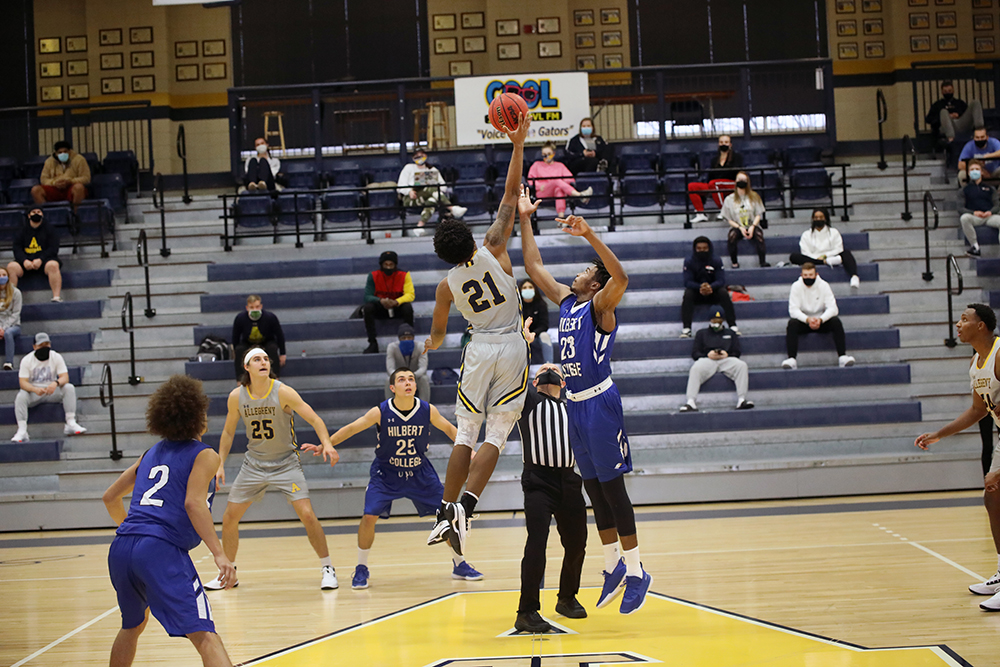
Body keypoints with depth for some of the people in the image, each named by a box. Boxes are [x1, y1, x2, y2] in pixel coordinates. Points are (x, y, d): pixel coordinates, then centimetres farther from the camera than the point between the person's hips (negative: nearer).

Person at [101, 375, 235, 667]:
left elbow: (110, 497, 31)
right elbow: (193, 503, -11)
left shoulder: (151, 454, 25)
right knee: (204, 636, -17)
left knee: (132, 627, 31)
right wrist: (219, 554, -18)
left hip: (120, 550, 7)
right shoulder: (204, 455, 6)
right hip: (161, 550, -7)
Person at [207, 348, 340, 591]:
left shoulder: (283, 392, -17)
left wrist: (326, 443, -34)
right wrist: (220, 464, 2)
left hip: (286, 463, -3)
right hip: (254, 464, 3)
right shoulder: (236, 396, -7)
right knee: (229, 518, 2)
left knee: (307, 514, -15)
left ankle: (327, 568, 2)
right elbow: (228, 432, 7)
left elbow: (315, 419, -18)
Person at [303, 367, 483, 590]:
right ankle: (362, 569, 6)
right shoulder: (380, 412, -20)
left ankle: (459, 565, 19)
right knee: (369, 516, -15)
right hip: (386, 472, -2)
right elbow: (350, 429, -10)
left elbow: (449, 429, 3)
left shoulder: (428, 411, -15)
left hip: (420, 471, 2)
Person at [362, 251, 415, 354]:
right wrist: (381, 301, -37)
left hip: (397, 308, -1)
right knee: (367, 307, -29)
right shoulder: (373, 276, -8)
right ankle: (373, 343, -25)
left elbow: (410, 295, -17)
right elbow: (367, 296, -15)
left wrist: (396, 302, -37)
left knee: (408, 307, -33)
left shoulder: (404, 275, -9)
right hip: (380, 309, 1)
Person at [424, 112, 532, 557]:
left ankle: (446, 513, 5)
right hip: (512, 348, -1)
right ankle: (465, 507, -20)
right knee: (495, 436, -3)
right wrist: (518, 145, 1)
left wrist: (430, 345, 37)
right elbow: (511, 196, -2)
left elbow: (436, 336, 13)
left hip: (479, 350, 1)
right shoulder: (493, 249, -4)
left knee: (466, 434, 10)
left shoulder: (446, 286, 0)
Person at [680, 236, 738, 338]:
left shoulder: (716, 261, -9)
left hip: (713, 291, 0)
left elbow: (721, 280, -16)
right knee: (687, 294, -31)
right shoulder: (689, 261, -9)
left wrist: (711, 287, -39)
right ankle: (686, 328, -36)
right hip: (696, 293, 0)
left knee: (723, 292, -29)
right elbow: (687, 282, -15)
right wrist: (700, 287, -36)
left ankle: (732, 325, -29)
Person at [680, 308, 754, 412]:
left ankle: (741, 400, -37)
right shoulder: (701, 333, 29)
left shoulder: (730, 333, 33)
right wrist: (708, 354, -6)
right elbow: (695, 353, 16)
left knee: (742, 365, -32)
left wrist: (727, 354, -5)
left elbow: (736, 352, 20)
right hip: (707, 359, -1)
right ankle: (691, 402, -46)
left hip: (727, 359, 1)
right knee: (695, 369, -37)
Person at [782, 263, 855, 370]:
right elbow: (793, 310, -18)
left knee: (836, 321, -28)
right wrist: (807, 319, -36)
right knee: (792, 323, -32)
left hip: (822, 321, 1)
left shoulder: (824, 285, -9)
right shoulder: (796, 286, -11)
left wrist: (820, 319, -35)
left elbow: (833, 308, -16)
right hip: (803, 320, -1)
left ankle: (842, 357, -30)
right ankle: (791, 359, -38)